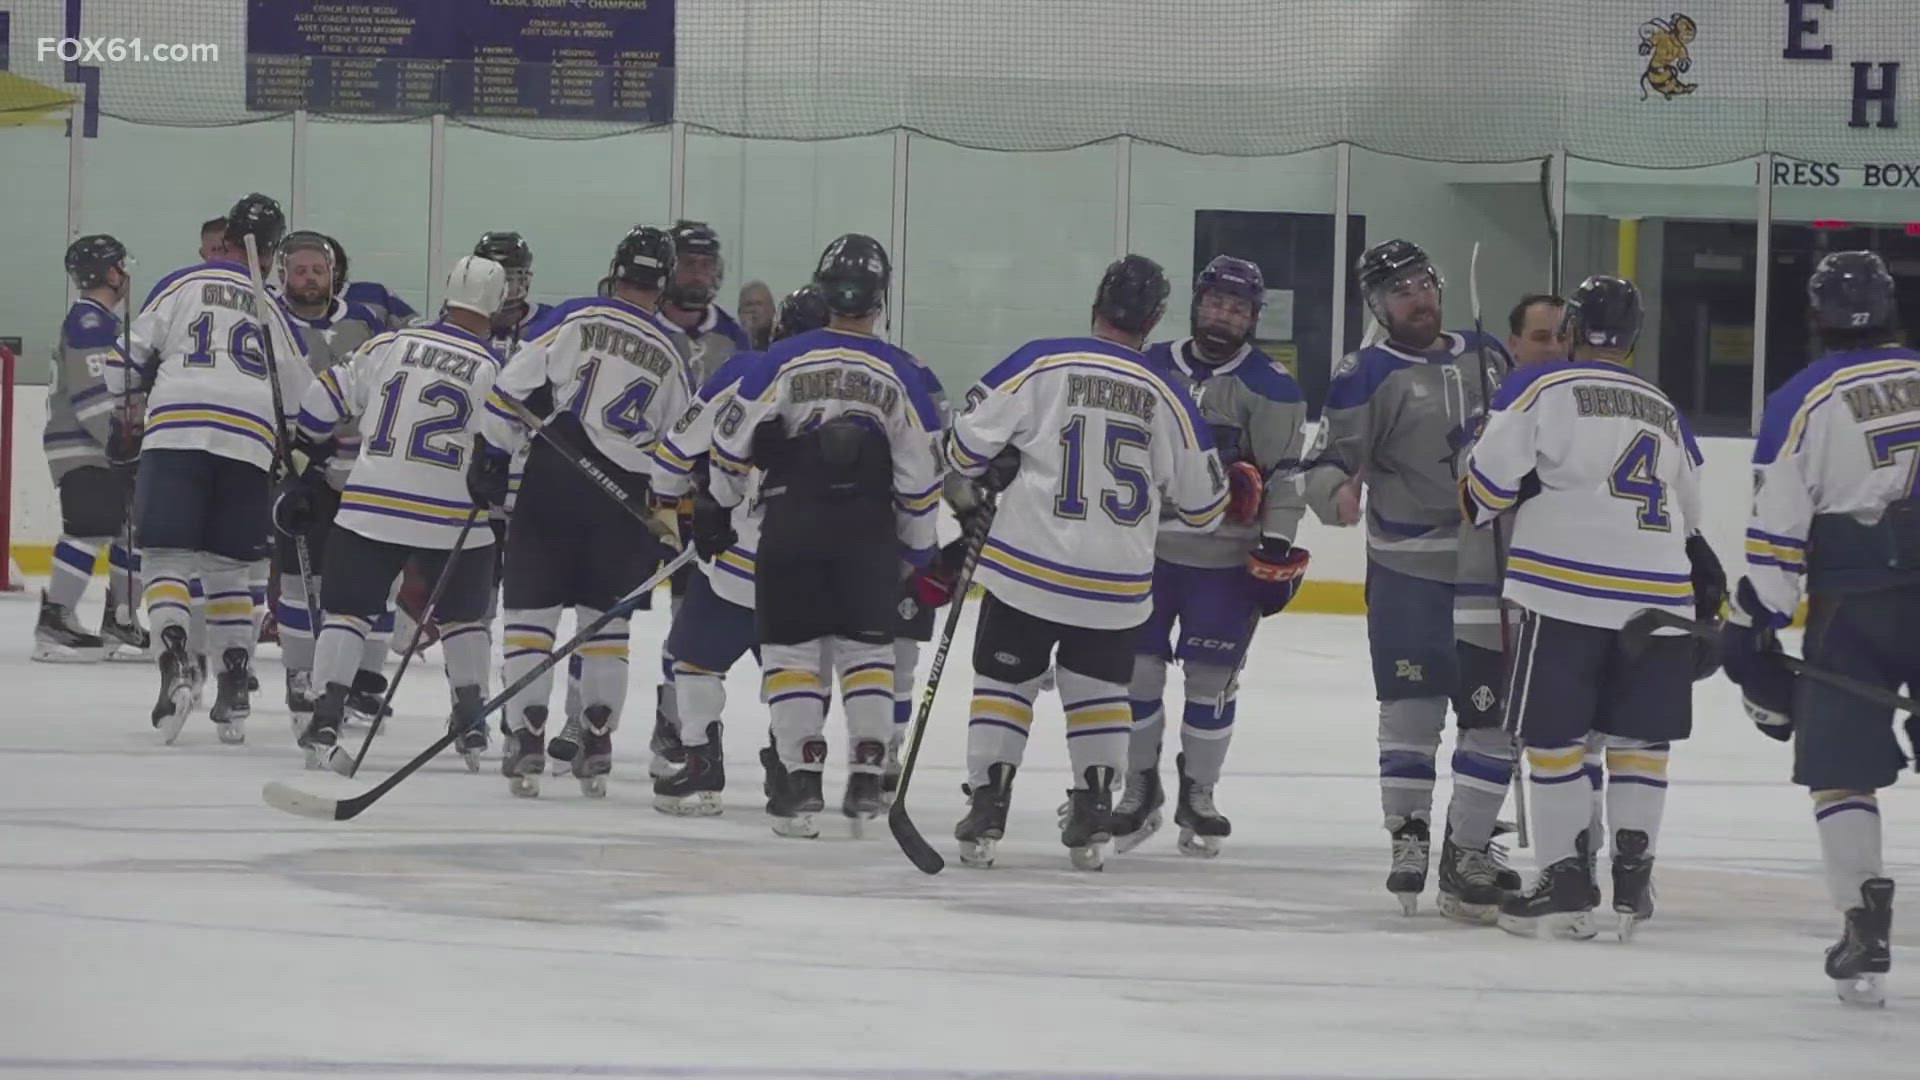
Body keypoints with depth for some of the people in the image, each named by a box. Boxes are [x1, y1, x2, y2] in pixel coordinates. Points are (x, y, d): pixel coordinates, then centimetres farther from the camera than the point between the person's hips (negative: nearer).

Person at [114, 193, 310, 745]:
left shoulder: (179, 286, 8)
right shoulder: (272, 310, 16)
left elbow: (131, 358, 7)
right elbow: (299, 395, 18)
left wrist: (126, 394, 27)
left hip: (176, 435, -2)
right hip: (249, 443, 3)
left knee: (167, 558, -2)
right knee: (227, 569, 13)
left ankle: (175, 664, -24)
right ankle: (234, 689, 6)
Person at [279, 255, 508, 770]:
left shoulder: (389, 346, 4)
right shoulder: (496, 373, -4)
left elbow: (325, 400, 9)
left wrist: (307, 460, 22)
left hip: (371, 509, 1)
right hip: (454, 518, -1)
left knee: (348, 611, 9)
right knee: (464, 616, 19)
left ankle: (325, 719, -5)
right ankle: (471, 723, 14)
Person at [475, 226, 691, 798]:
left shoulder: (574, 318, -1)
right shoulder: (671, 357, 8)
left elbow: (512, 387, -6)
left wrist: (493, 456, 2)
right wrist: (670, 524, 22)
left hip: (553, 482, -2)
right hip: (625, 499, 2)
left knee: (530, 607, 2)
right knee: (605, 617, 14)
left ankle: (527, 738, -6)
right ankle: (596, 746, 10)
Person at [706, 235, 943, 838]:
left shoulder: (786, 360, -4)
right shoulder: (900, 376, 0)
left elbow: (732, 436, -2)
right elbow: (920, 473, 2)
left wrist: (719, 504, 15)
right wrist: (919, 549, 14)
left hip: (791, 528, -1)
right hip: (869, 535, 1)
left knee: (791, 648, 5)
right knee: (867, 648, 11)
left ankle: (800, 776, -3)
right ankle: (867, 776, 5)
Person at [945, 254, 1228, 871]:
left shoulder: (1042, 364, -8)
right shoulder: (1166, 395, -1)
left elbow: (968, 442, -6)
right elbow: (1203, 504, 8)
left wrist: (980, 489, 15)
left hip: (1027, 566, -2)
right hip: (1117, 582, 2)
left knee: (1004, 681, 10)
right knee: (1100, 688, 18)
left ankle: (986, 808, 3)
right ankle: (1093, 817, 12)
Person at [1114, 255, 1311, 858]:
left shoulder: (1271, 388, -4)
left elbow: (1285, 473, -6)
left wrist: (1278, 548, -12)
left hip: (1227, 559, -3)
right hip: (1147, 546, 3)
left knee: (1211, 678, 1)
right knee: (1136, 669, 4)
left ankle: (1197, 797, 14)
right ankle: (1139, 790, 17)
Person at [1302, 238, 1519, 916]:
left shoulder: (1487, 357, 11)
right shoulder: (1368, 375, -4)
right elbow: (1329, 459, -8)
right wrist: (1336, 490, -29)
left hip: (1492, 568, 4)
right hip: (1407, 568, -4)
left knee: (1493, 712, 2)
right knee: (1411, 708, -2)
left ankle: (1466, 852, 10)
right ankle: (1408, 841, 12)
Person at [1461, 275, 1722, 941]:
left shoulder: (1540, 388, 0)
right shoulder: (1664, 413, 20)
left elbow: (1489, 479, -4)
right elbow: (1689, 518, 26)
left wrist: (1479, 505, 17)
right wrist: (1708, 601, 38)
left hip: (1565, 588, -5)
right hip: (1658, 595, 5)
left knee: (1553, 736, 3)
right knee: (1639, 738, 12)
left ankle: (1566, 881, 1)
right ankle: (1632, 879, 6)